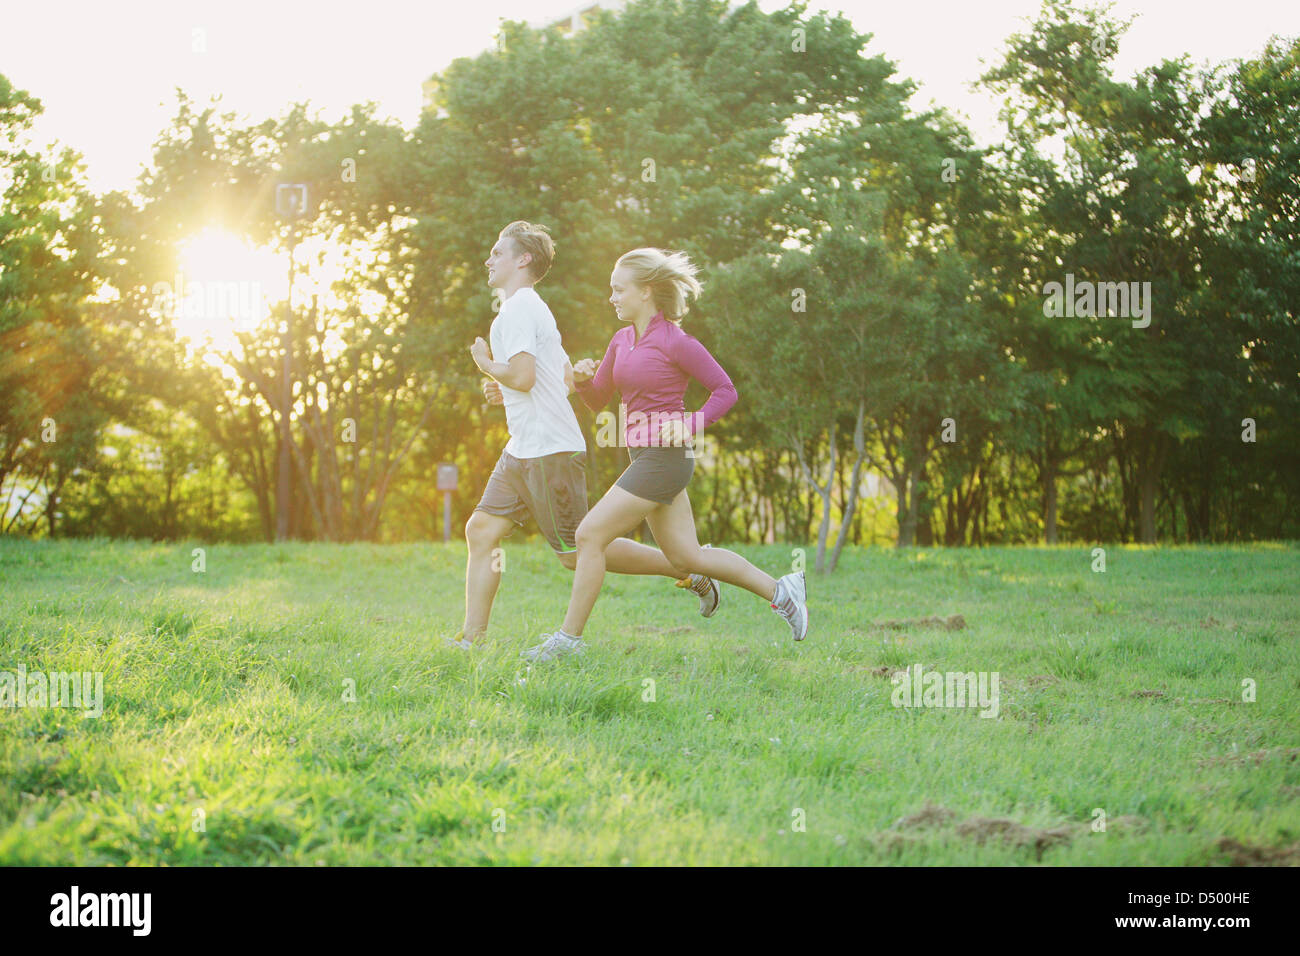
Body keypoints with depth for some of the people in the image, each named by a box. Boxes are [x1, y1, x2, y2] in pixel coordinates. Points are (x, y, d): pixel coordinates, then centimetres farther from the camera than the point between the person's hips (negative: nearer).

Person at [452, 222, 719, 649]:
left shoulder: (517, 309, -12)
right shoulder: (532, 309, 20)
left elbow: (522, 376, -24)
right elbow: (569, 381, 24)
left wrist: (486, 363, -6)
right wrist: (505, 391, 19)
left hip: (549, 451, -10)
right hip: (523, 451, 10)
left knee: (577, 553, -4)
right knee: (480, 530, 3)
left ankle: (687, 569, 4)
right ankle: (472, 638, 2)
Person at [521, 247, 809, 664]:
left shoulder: (675, 341, -12)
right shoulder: (622, 340, 12)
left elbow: (725, 390, -7)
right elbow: (598, 399, 17)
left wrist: (690, 426, -17)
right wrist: (583, 379, -3)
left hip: (665, 457, -9)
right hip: (644, 455, 9)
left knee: (590, 535, -9)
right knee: (687, 556, 12)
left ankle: (569, 637, 0)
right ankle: (780, 590, 21)